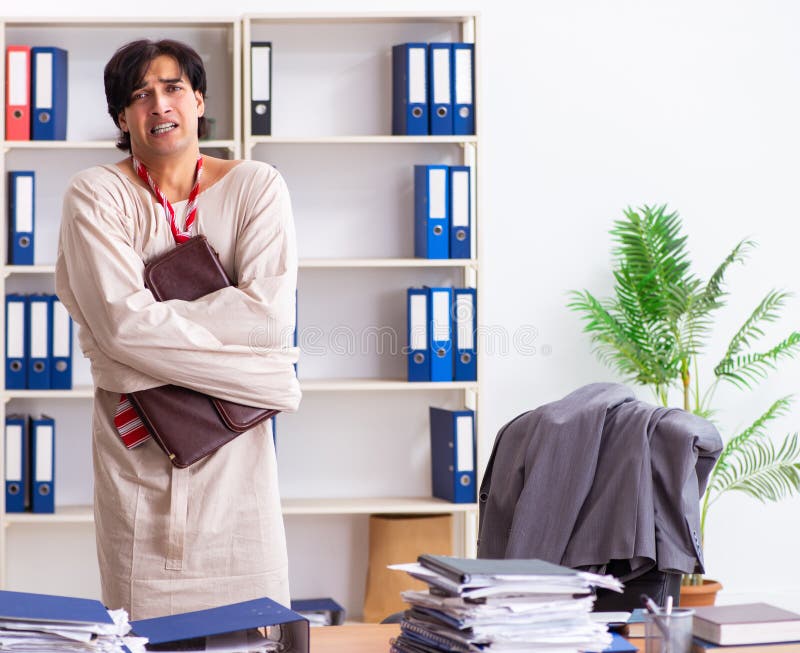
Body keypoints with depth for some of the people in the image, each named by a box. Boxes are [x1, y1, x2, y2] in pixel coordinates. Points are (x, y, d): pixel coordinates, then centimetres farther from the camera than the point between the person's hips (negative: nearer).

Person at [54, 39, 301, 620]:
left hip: (235, 447, 1)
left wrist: (150, 327, -16)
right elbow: (120, 322, -16)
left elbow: (271, 313, -12)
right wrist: (264, 373, -15)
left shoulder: (257, 187, 2)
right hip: (137, 448, -1)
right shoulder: (96, 195, -2)